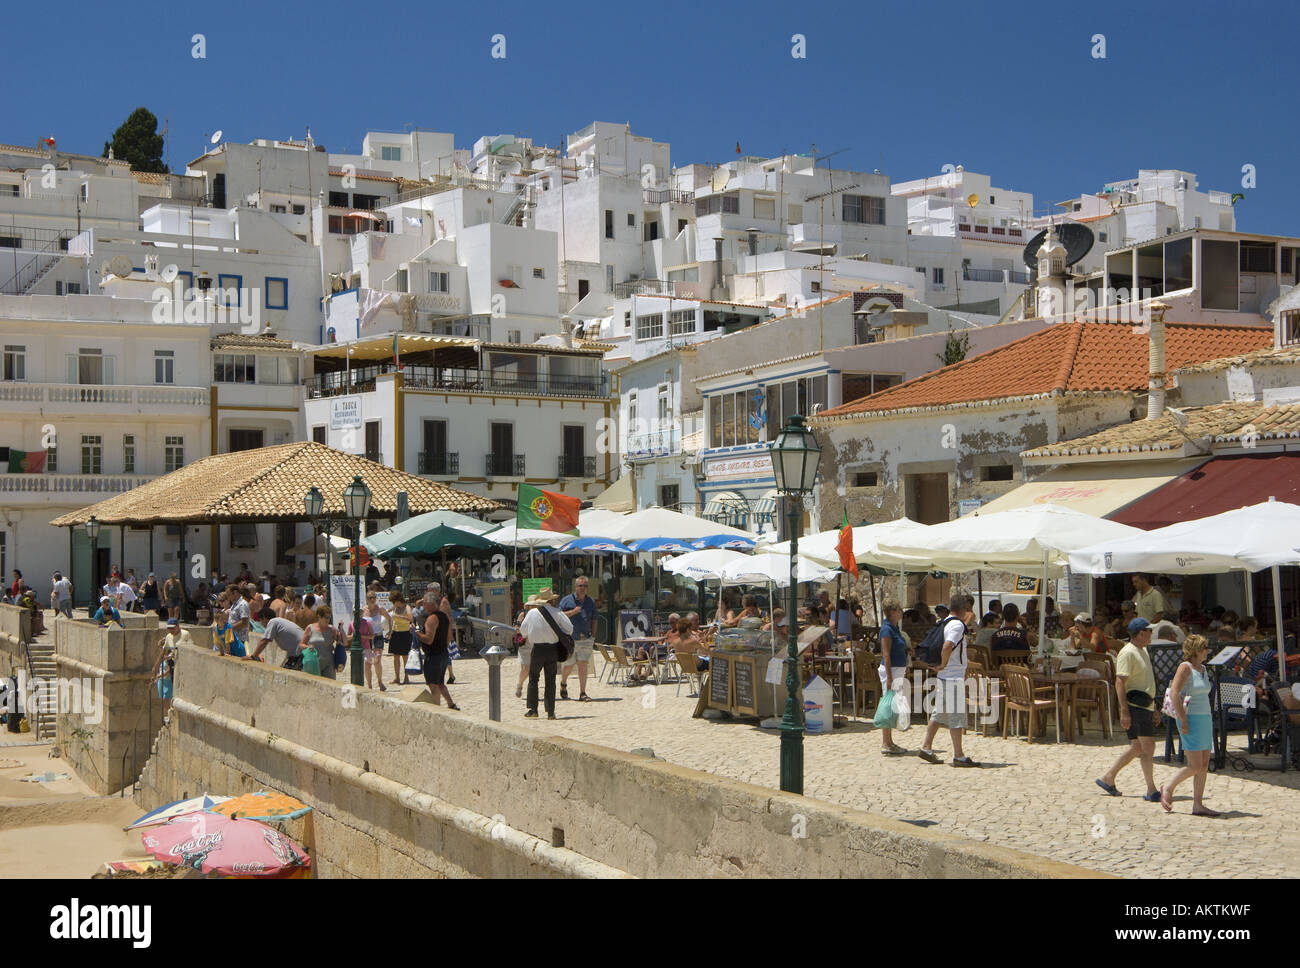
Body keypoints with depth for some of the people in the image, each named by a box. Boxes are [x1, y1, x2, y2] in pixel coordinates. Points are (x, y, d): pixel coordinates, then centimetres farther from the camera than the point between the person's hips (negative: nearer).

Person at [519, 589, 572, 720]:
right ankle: (550, 712, 6)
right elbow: (569, 628, -8)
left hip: (537, 649, 0)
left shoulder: (531, 613, 0)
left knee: (533, 679, 10)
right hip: (553, 649, 0)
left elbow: (523, 632, 8)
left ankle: (532, 710, 5)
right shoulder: (556, 612, -4)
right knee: (550, 680, 7)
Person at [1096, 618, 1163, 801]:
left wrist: (1154, 710, 26)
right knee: (1148, 746, -10)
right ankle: (1151, 791, -7)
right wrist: (1124, 711, -25)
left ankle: (1108, 778, 19)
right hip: (1134, 706, -10)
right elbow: (1120, 682, -20)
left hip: (1145, 706, 10)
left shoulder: (1143, 651, 19)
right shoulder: (1127, 653, -13)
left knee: (1137, 748, 12)